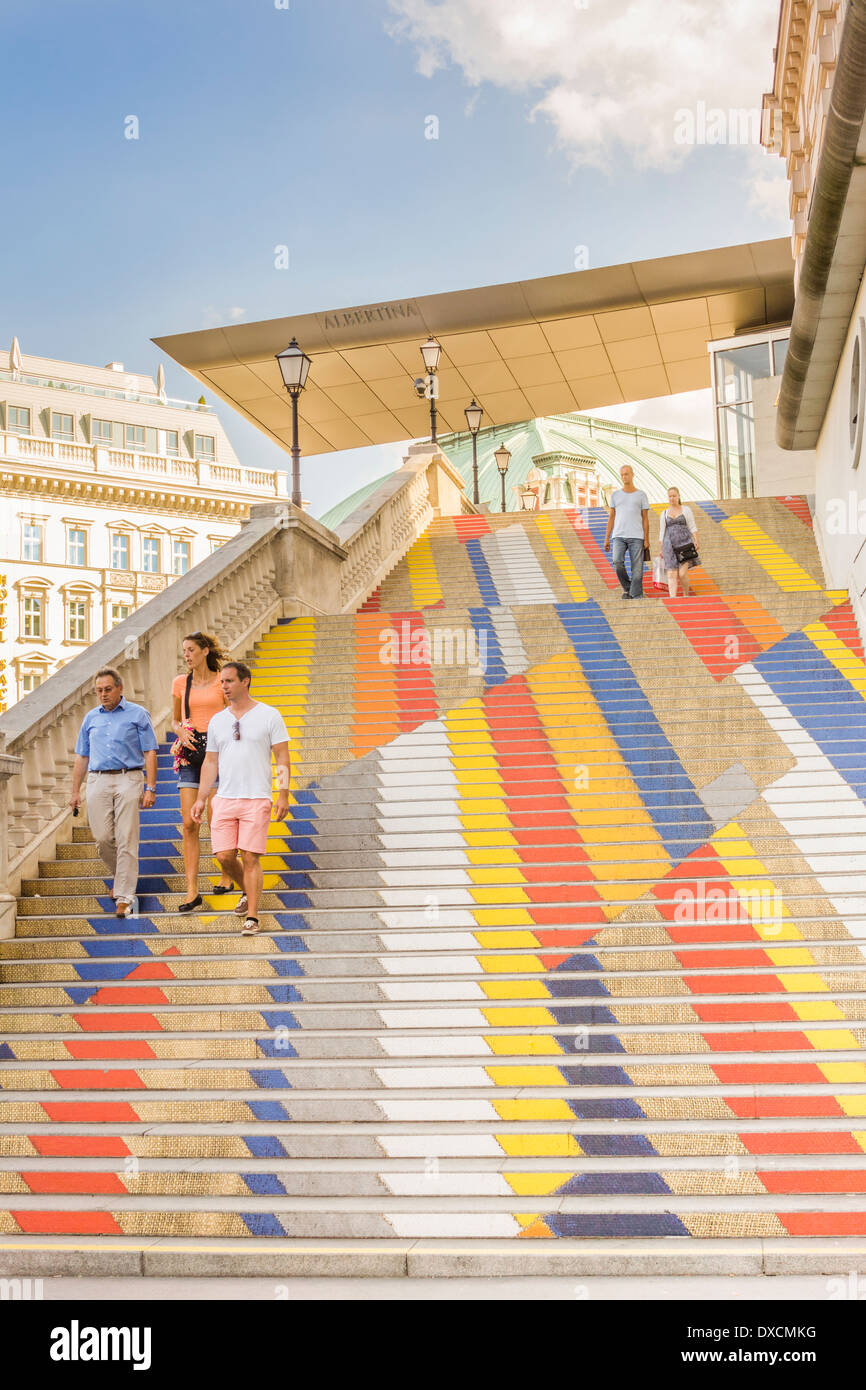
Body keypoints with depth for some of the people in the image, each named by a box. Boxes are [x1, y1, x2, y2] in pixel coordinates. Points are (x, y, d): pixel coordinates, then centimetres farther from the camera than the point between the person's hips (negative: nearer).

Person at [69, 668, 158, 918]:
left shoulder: (137, 714, 6)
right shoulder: (91, 718, 17)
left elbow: (150, 753, 2)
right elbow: (82, 757, 20)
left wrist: (150, 788, -6)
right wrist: (75, 792, 14)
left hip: (128, 779, -3)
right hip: (98, 781, 4)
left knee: (126, 839, -8)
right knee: (103, 837, 0)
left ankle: (124, 897, -7)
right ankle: (120, 877, 27)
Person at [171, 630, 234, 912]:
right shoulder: (180, 683, 9)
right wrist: (181, 732, -3)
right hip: (190, 753, 3)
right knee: (189, 824, -4)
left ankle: (227, 875, 23)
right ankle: (192, 891, -5)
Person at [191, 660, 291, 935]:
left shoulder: (269, 716, -1)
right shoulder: (217, 721, 12)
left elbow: (282, 758, -1)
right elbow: (211, 762, 17)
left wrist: (283, 795, -9)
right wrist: (201, 798, 11)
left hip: (257, 799, -4)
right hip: (225, 799, 4)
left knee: (250, 857, -8)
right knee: (224, 855, 0)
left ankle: (252, 917, -1)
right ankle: (247, 892, 28)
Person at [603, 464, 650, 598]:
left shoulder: (641, 495, 8)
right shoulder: (615, 495, 13)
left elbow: (645, 519, 7)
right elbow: (611, 517, 13)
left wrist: (646, 540, -2)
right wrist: (606, 539, 7)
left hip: (636, 537, -1)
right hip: (619, 536, 1)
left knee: (637, 569, -5)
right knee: (617, 561, -18)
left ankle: (636, 596, 1)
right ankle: (626, 588, 3)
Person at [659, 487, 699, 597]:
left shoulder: (686, 510, 10)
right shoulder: (664, 514, 15)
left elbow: (692, 528, 6)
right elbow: (662, 533, 15)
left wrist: (695, 541, -7)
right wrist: (661, 549, 10)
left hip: (684, 543, -2)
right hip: (670, 545, 2)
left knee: (682, 573, -10)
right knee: (672, 574, -9)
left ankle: (686, 595, 11)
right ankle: (672, 597, -14)